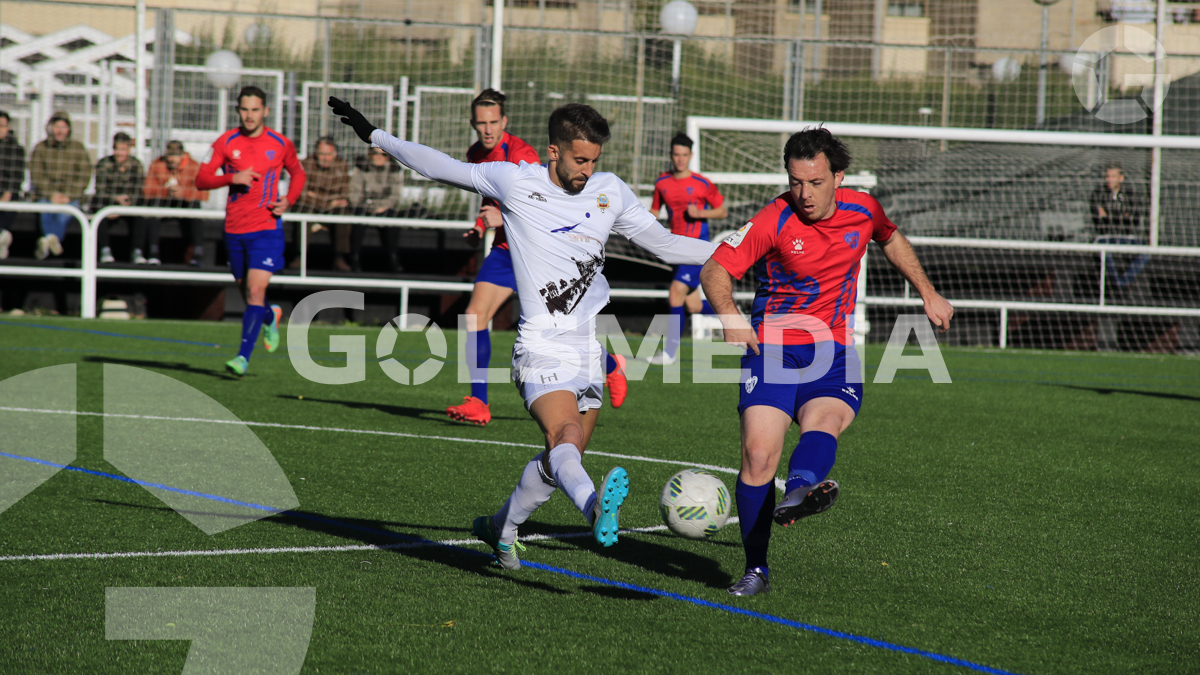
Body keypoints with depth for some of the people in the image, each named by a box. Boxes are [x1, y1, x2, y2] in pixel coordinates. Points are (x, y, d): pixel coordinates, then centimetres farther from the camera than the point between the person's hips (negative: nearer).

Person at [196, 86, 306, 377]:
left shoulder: (281, 144, 0)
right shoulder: (226, 142, 0)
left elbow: (298, 173, 18)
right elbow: (201, 180, 0)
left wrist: (288, 200, -1)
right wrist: (232, 178, -17)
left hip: (266, 227, -3)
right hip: (234, 229, 3)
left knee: (255, 291, -16)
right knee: (246, 292, 15)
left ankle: (243, 356, -17)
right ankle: (271, 316, 49)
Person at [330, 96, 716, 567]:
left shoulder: (611, 192, 9)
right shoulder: (515, 182, -3)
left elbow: (665, 245, 15)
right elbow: (440, 167, 8)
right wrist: (374, 136, 13)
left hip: (590, 349, 6)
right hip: (542, 349, -6)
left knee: (561, 460, 12)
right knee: (564, 439, -30)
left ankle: (500, 529, 34)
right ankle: (594, 508, -59)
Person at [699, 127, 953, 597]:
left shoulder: (862, 210, 2)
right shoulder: (774, 222, -10)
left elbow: (891, 240, 26)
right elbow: (715, 270, -11)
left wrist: (928, 295, 26)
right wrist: (730, 316, -29)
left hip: (834, 352, 2)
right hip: (773, 349, -2)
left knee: (823, 422, -31)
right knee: (758, 455, -16)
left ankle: (798, 494, -61)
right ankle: (756, 570, -4)